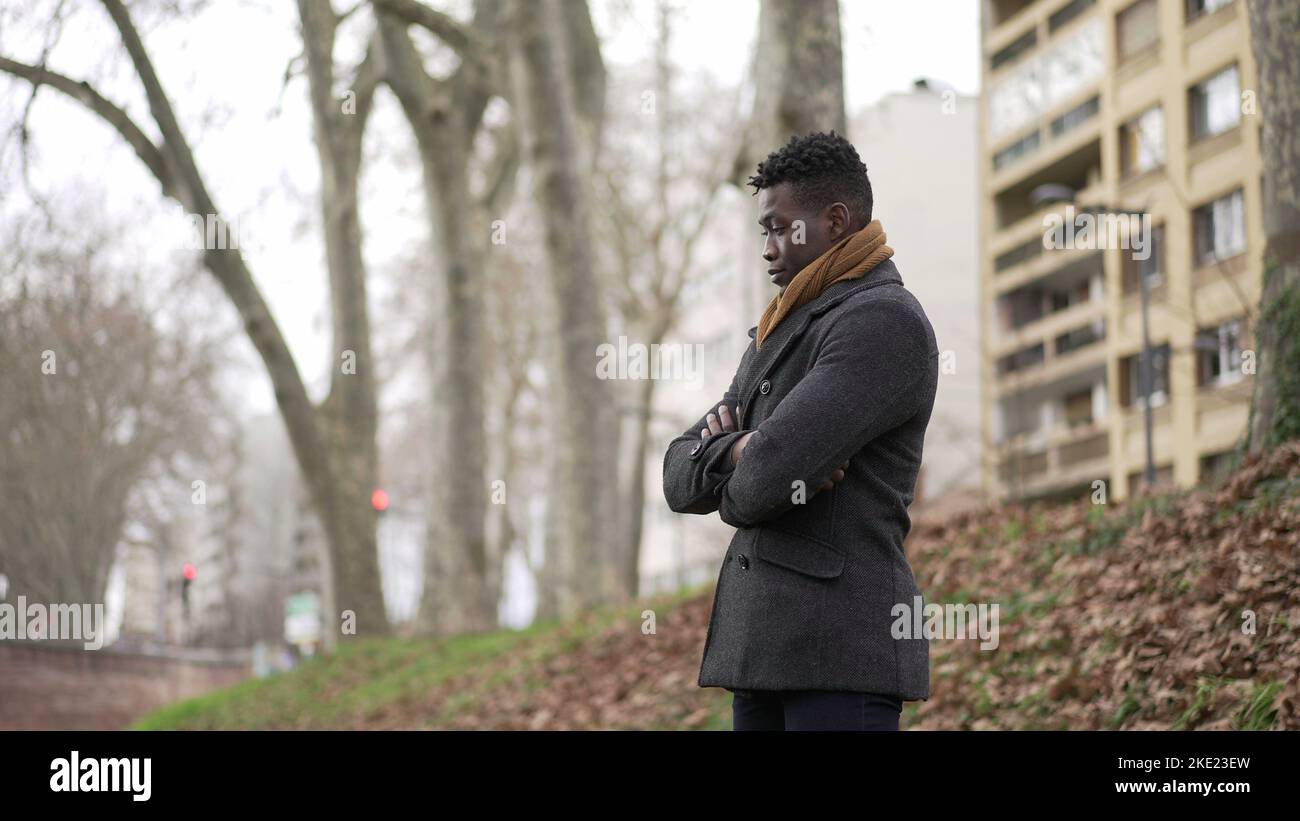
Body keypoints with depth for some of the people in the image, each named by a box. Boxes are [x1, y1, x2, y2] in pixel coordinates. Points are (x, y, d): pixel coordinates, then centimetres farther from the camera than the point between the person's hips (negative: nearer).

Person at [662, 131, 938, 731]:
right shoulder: (778, 336, 22)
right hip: (764, 649, 9)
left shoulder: (885, 321, -9)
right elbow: (680, 478, 15)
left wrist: (732, 491, 5)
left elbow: (766, 482, -19)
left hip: (841, 648, -9)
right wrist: (738, 451, -7)